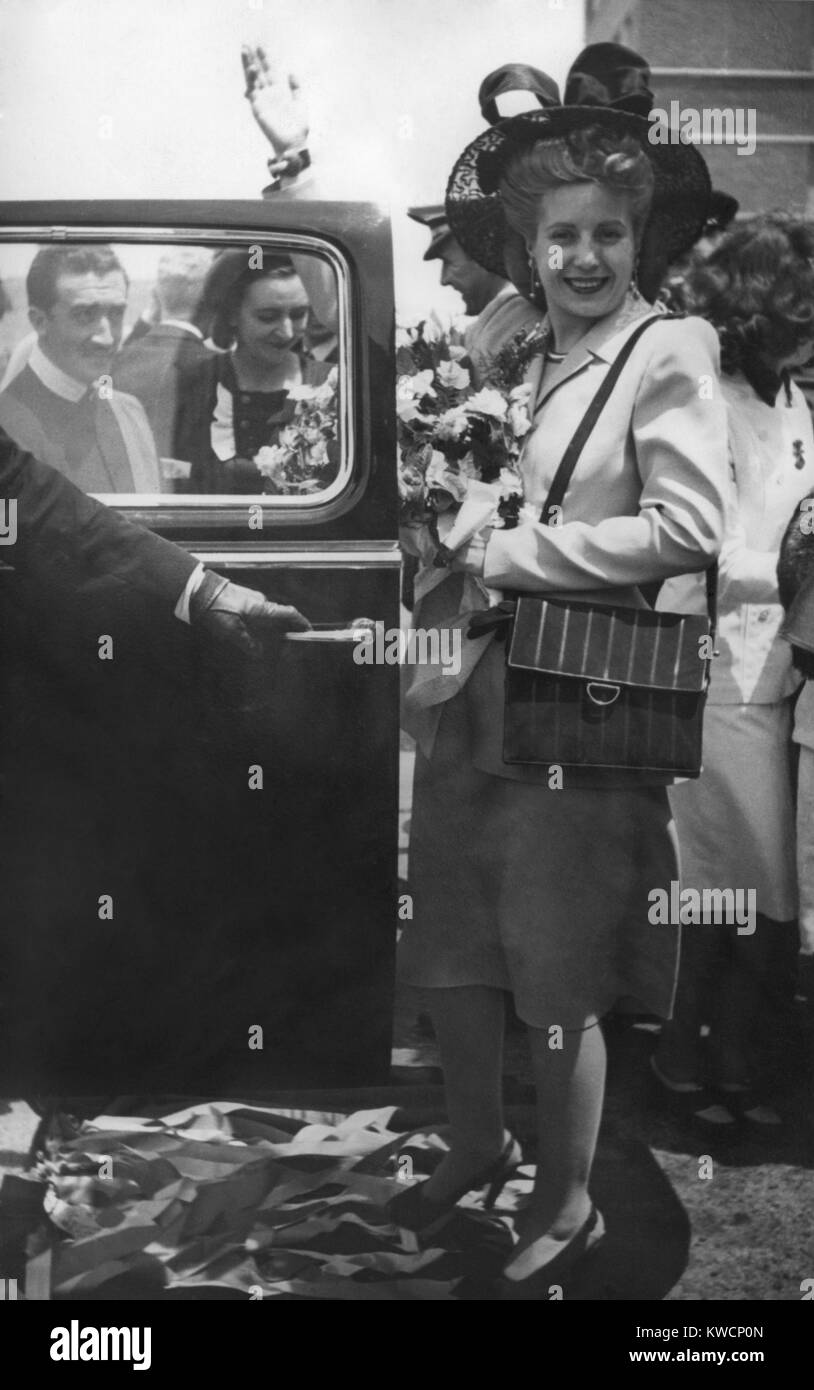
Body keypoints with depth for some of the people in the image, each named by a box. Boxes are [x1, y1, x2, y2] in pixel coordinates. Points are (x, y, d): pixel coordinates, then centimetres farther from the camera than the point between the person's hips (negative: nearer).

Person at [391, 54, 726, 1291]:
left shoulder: (667, 353, -9)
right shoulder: (520, 358, 12)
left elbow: (690, 530, -18)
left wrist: (512, 554, -13)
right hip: (470, 693, 7)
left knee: (559, 987, 6)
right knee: (450, 954, 17)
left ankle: (568, 1203, 27)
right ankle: (476, 1144, 40)